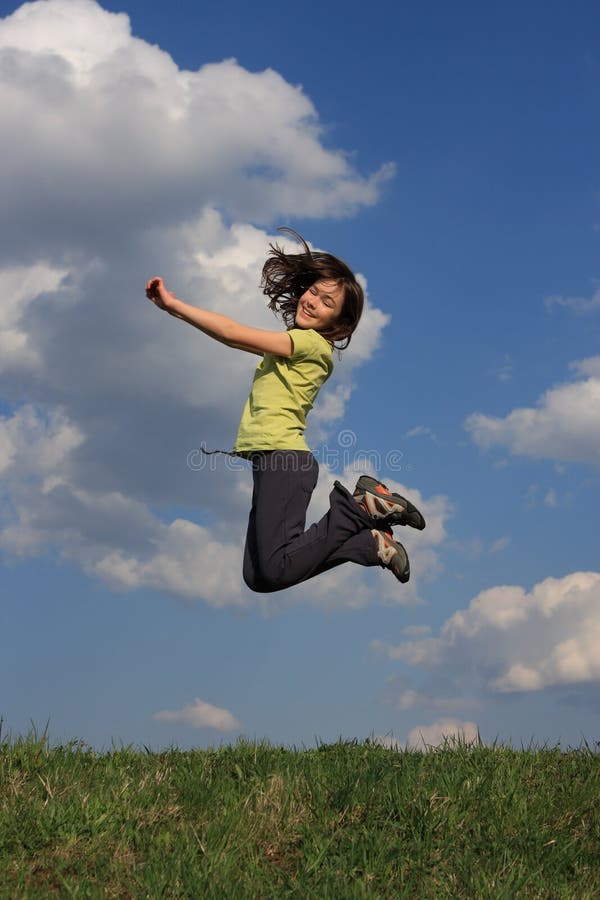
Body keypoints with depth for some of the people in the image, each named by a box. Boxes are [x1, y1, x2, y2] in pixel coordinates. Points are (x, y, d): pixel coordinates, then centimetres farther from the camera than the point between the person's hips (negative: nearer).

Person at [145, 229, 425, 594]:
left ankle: (364, 507, -4)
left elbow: (233, 334, -11)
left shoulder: (311, 342, -7)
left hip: (284, 458, -9)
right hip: (270, 459, 9)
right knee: (256, 576, 2)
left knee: (272, 572, -17)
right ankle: (369, 541, 7)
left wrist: (172, 303, -6)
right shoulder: (297, 341, 21)